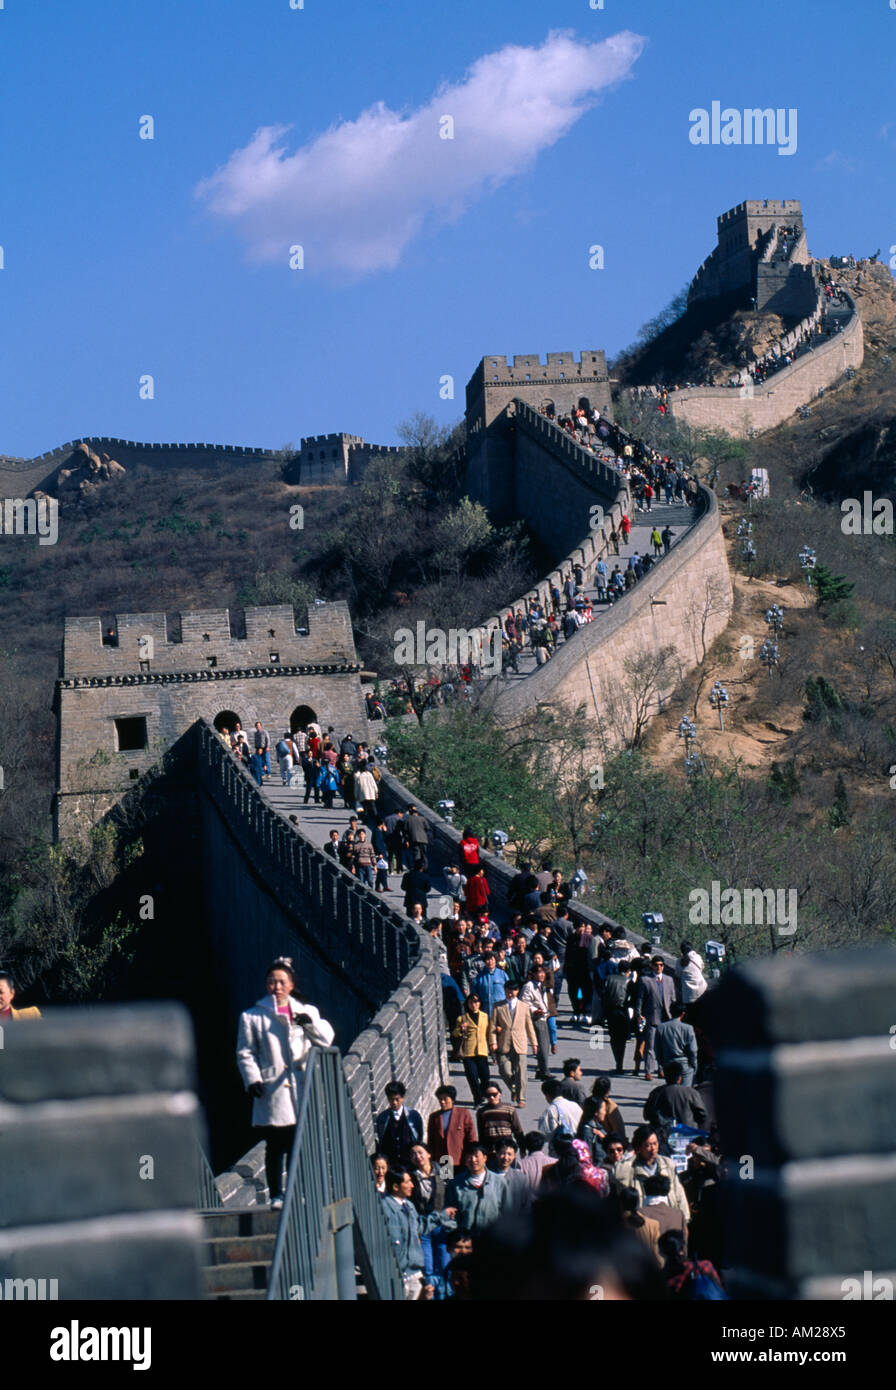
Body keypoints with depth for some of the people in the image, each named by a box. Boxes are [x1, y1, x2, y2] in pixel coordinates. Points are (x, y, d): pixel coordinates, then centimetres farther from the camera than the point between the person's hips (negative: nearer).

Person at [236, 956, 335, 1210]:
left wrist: (311, 1023, -12)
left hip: (301, 1092, 2)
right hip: (272, 1092, -2)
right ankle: (276, 1195, 4)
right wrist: (253, 1080, -9)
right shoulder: (252, 1017, 7)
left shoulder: (307, 1011, 15)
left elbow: (326, 1039, 7)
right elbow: (245, 1053, 5)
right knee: (275, 1147, -2)